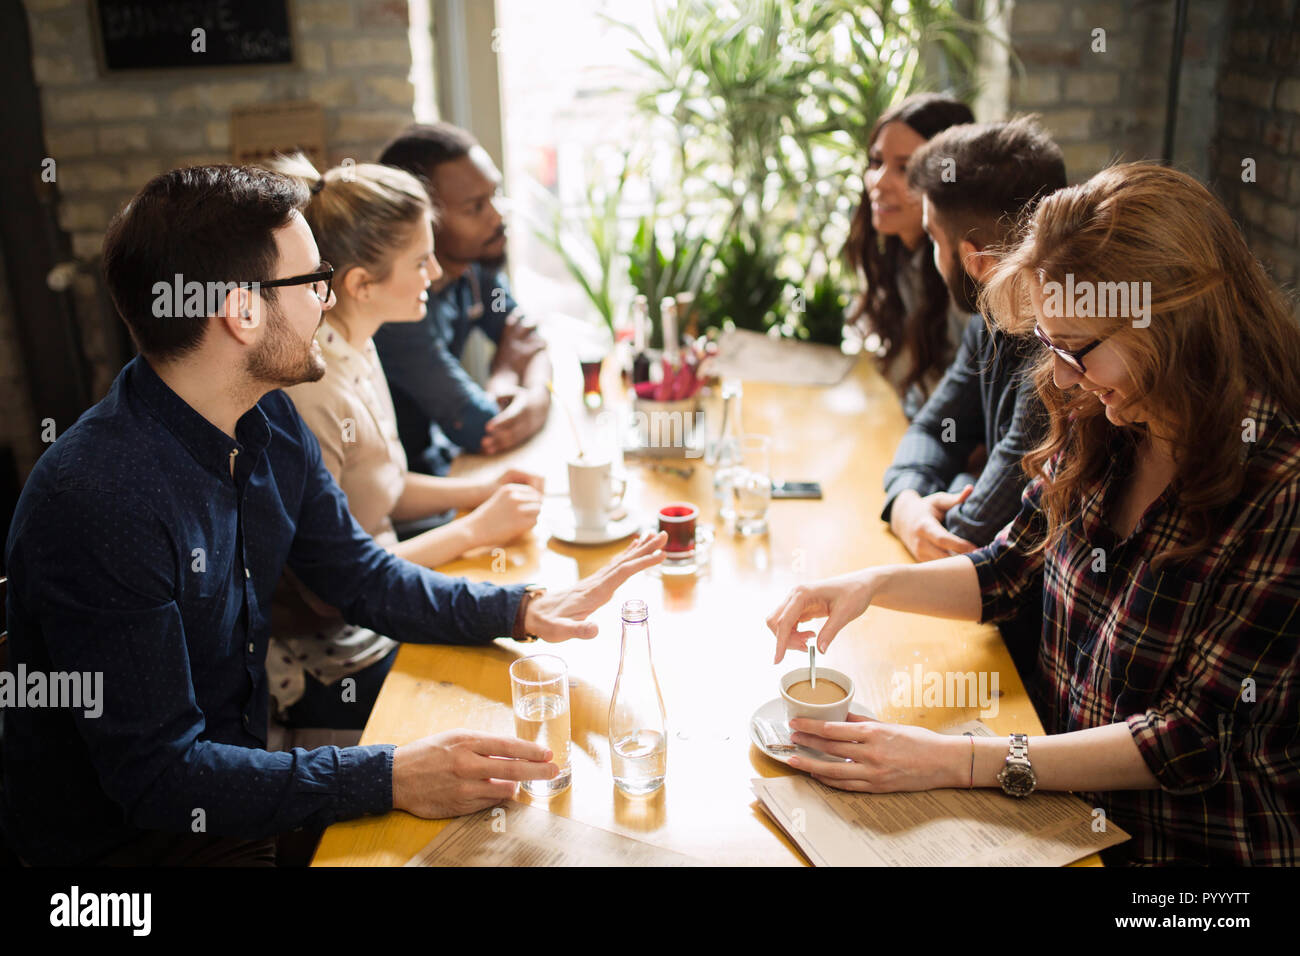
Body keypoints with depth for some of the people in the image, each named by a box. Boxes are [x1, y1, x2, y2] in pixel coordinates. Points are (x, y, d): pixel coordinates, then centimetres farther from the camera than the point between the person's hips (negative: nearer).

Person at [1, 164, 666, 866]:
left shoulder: (271, 426, -3)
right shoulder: (95, 499, -30)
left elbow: (361, 577, 8)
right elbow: (157, 774, -28)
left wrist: (522, 611, -6)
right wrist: (392, 779, -31)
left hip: (241, 768, 7)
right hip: (123, 834, -7)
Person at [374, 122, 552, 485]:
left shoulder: (475, 260, -5)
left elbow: (532, 344, 3)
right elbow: (483, 430, -28)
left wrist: (536, 397, -20)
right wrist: (506, 369, -7)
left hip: (442, 454, 7)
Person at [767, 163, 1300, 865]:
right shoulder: (1097, 427, -2)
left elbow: (1197, 739, -21)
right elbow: (1008, 572, 10)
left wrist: (957, 761, -26)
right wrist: (873, 584, -7)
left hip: (1193, 847, -5)